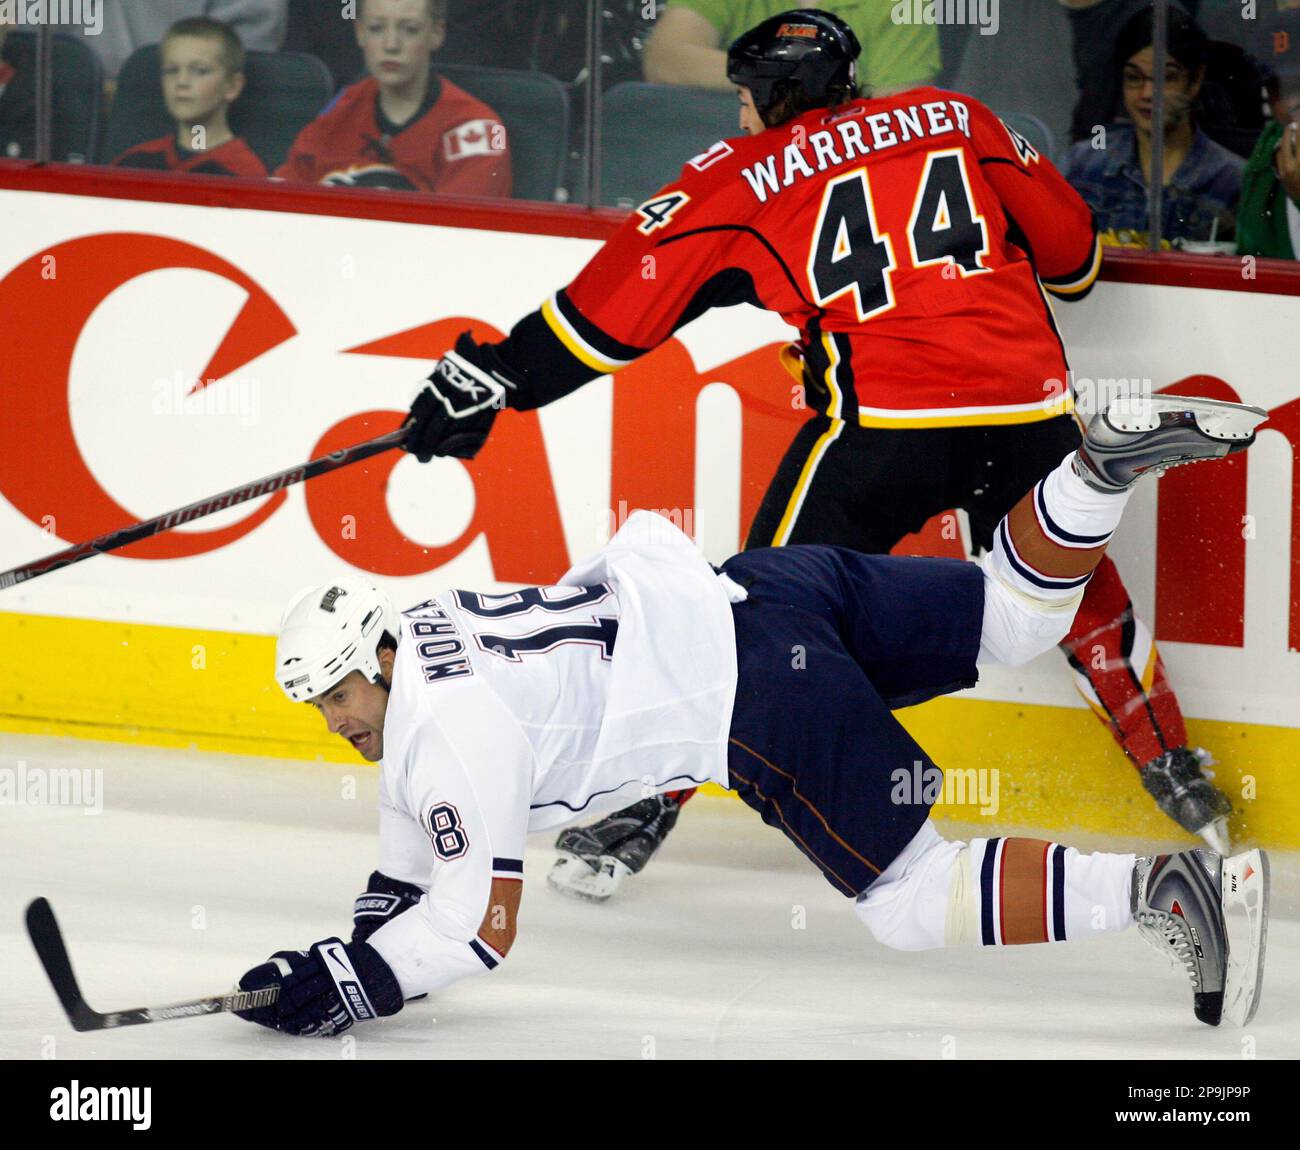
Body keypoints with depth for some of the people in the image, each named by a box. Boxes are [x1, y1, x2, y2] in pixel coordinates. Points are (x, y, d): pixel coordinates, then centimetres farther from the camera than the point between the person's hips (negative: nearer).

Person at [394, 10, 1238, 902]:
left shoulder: (747, 175, 10)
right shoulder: (955, 118, 18)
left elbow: (622, 298, 6)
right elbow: (1071, 246, 22)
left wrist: (496, 376, 10)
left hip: (887, 417, -3)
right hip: (1030, 407, 3)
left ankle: (646, 802, 2)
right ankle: (1180, 782, 31)